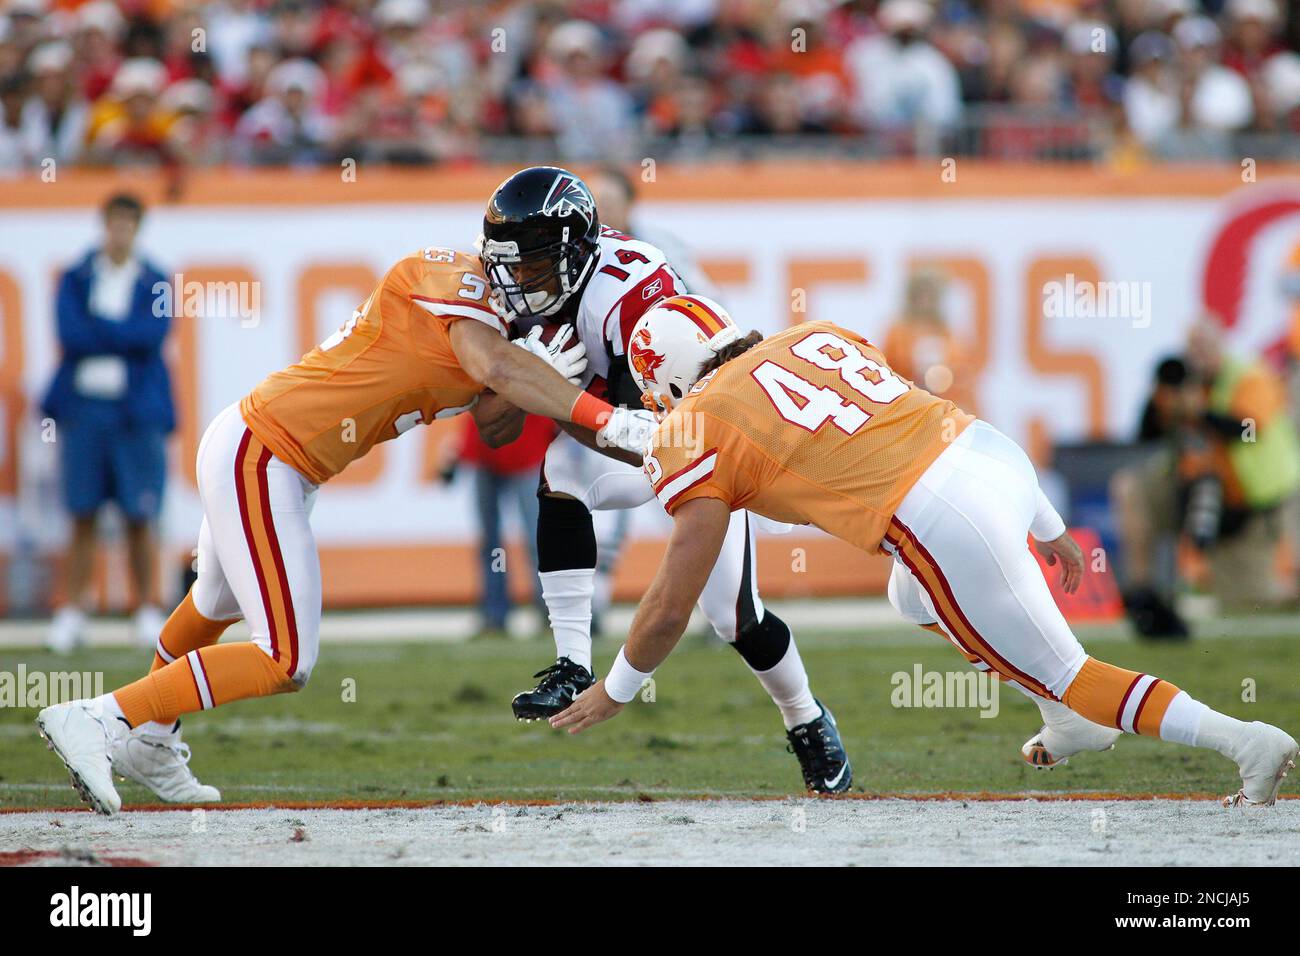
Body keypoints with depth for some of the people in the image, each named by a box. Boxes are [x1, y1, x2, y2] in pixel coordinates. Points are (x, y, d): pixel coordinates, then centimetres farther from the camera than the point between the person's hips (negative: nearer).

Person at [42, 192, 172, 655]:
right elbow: (70, 335, -7)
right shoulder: (75, 279, 8)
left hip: (137, 411, -1)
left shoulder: (155, 283, 6)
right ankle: (71, 614, 5)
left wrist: (98, 326, -7)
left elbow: (154, 334, -11)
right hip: (84, 405, 1)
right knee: (83, 517, 2)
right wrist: (126, 337, -9)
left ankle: (148, 612, 5)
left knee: (140, 520, -2)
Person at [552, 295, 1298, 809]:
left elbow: (670, 610, 6)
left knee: (1062, 675, 8)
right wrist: (1048, 530, 35)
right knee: (918, 599, 36)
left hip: (943, 524, -7)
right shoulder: (815, 336, 23)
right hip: (1000, 452, 7)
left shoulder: (699, 429, 7)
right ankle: (1075, 726, 37)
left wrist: (615, 692, 24)